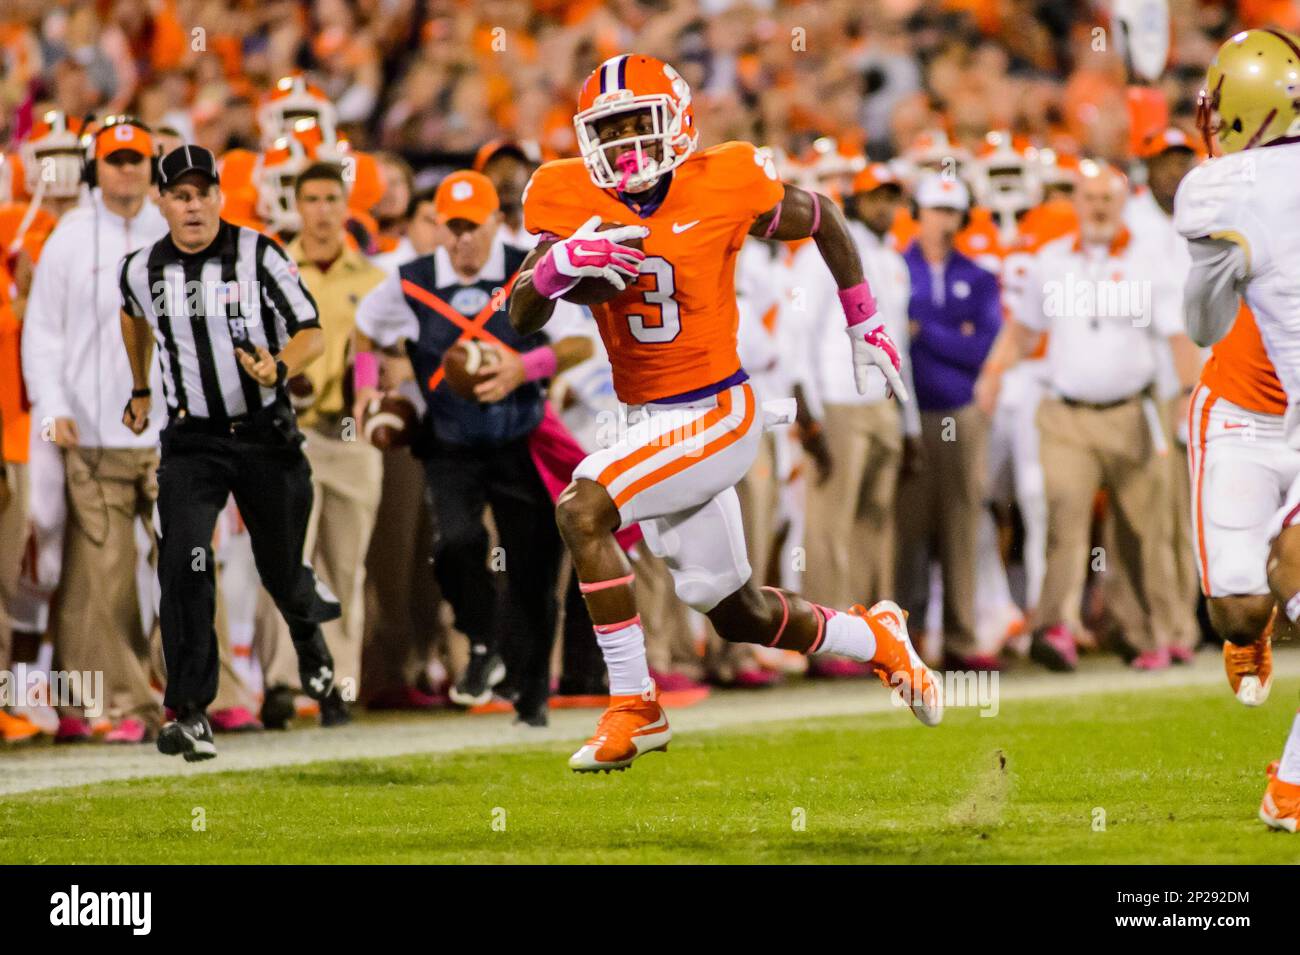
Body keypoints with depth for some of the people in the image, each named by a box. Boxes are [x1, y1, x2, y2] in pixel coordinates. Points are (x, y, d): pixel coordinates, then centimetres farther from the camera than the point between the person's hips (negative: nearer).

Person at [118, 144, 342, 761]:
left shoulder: (258, 256, -10)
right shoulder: (141, 271, 0)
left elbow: (312, 335, -9)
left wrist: (278, 368, -30)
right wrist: (141, 391, 33)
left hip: (265, 437, -1)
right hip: (191, 441, 1)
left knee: (280, 569, 11)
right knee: (185, 565, -18)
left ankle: (308, 631, 49)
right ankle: (189, 713, -16)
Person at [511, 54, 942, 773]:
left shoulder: (724, 186, -13)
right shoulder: (572, 201, -4)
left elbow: (821, 220, 5)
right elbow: (522, 320, -6)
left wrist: (865, 328, 14)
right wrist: (559, 264, -28)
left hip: (715, 413, -6)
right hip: (647, 419, 6)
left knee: (582, 510, -25)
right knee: (738, 615, 16)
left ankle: (633, 707, -15)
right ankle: (874, 639, 43)